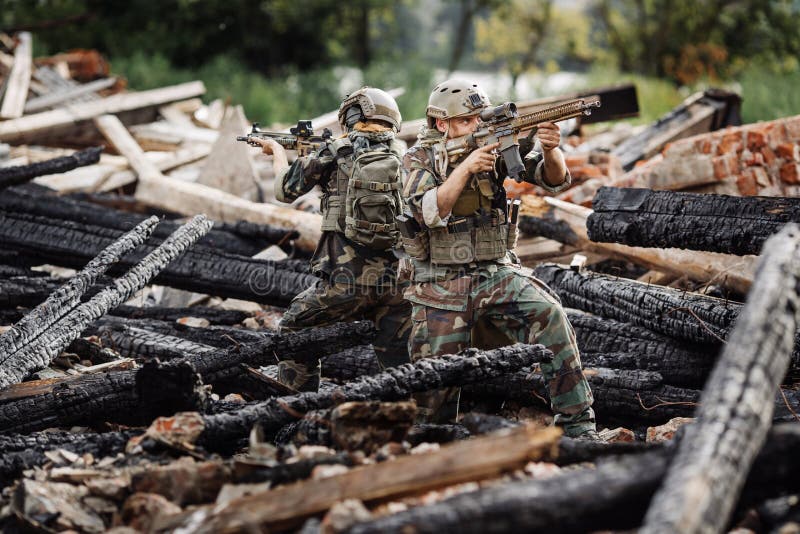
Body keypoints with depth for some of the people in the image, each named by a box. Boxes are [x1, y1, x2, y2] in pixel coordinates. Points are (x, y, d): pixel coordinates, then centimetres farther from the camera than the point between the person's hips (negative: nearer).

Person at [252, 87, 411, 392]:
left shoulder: (335, 153, -2)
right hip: (398, 281, 3)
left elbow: (286, 189, 11)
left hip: (347, 281, -3)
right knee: (401, 366, 9)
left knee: (295, 327, 20)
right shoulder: (404, 157, 8)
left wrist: (277, 150, 31)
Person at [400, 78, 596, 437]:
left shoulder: (495, 143, 3)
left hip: (497, 273, 1)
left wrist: (550, 149, -26)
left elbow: (554, 180, -5)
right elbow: (429, 213, -18)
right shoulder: (419, 158, -1)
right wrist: (465, 168, -24)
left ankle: (577, 422, -26)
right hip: (442, 284, -1)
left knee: (548, 313, -28)